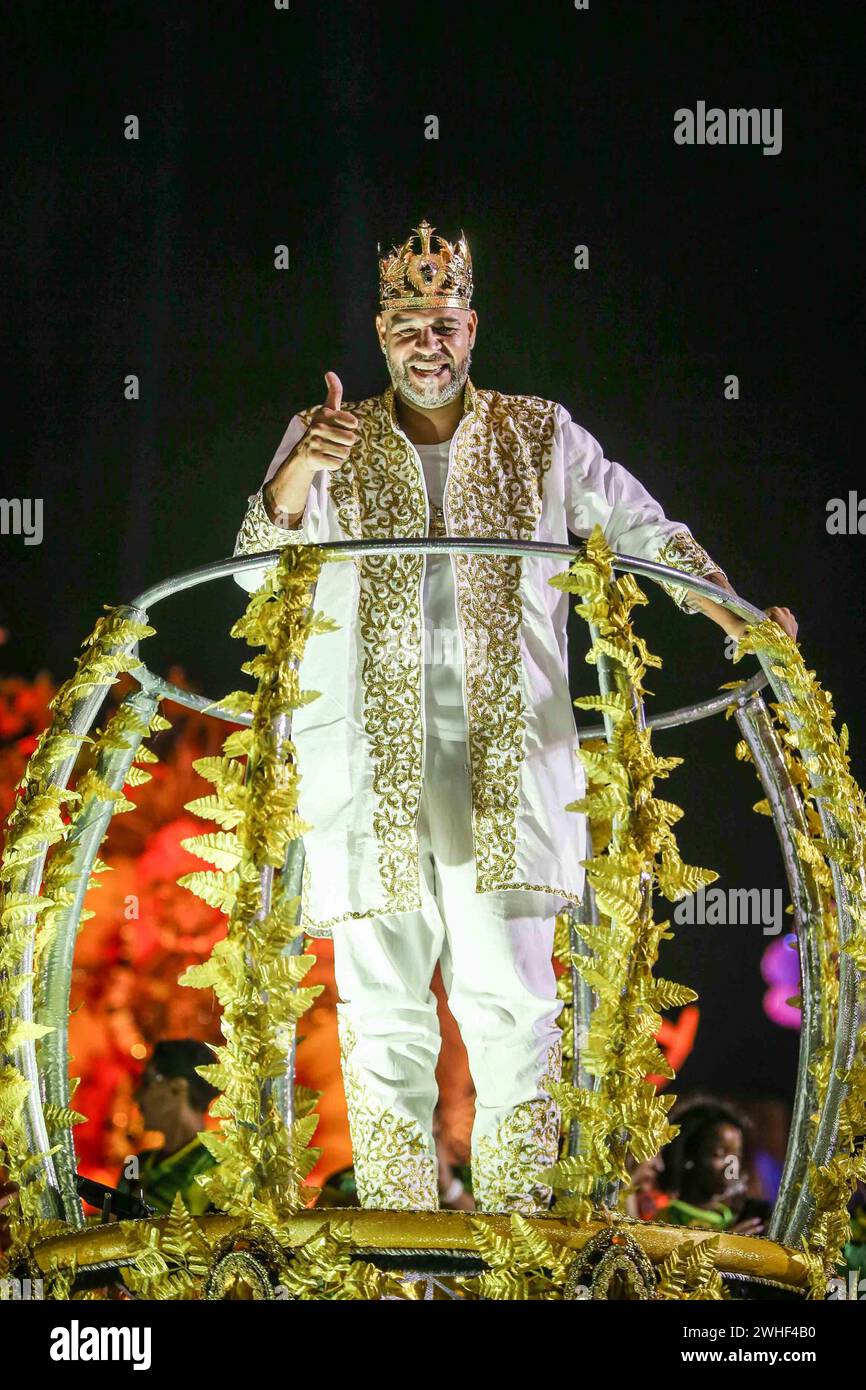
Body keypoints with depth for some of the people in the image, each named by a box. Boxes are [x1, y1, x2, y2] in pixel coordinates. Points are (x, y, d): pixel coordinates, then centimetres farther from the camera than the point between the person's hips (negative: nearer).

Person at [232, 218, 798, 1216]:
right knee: (382, 1010, 1)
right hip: (368, 762, 0)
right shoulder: (325, 440, 9)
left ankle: (516, 1225, 0)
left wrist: (739, 618, -6)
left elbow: (645, 534, 12)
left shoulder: (540, 438, 12)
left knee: (509, 999, -9)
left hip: (503, 759, 0)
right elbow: (258, 567, -4)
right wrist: (297, 474, -25)